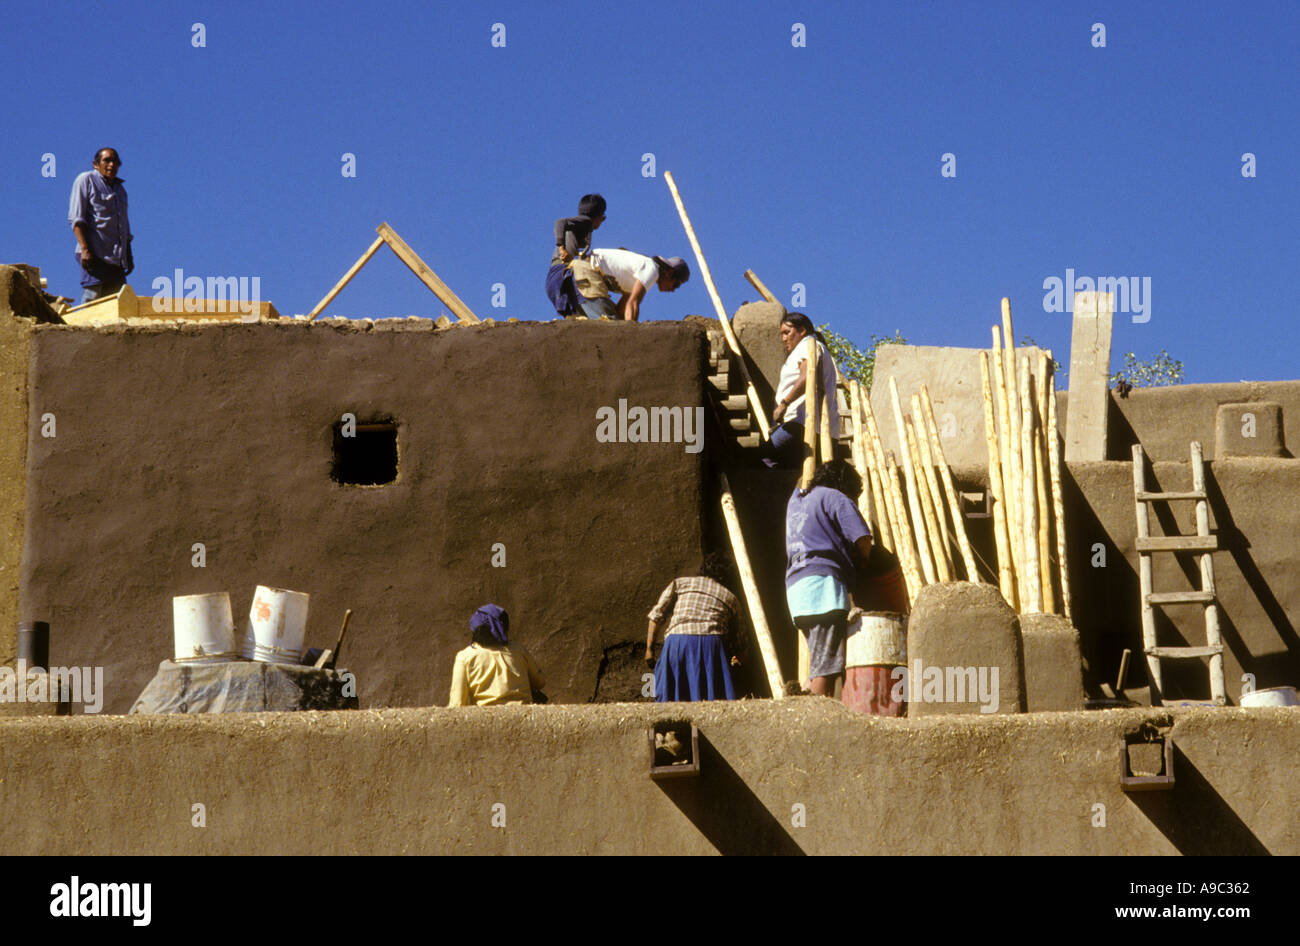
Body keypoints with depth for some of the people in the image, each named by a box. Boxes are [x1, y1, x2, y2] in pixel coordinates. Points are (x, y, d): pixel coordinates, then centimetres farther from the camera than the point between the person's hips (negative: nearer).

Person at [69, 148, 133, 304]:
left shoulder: (120, 189, 25)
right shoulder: (86, 180, 5)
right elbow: (76, 217, -5)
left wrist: (129, 255, 18)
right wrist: (85, 249, -17)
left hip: (116, 258, 7)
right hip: (95, 254, -7)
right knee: (92, 296, -16)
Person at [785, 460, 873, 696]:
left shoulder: (796, 499, 26)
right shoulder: (835, 497, 5)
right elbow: (862, 539, -3)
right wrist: (861, 570, 15)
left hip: (795, 585, 7)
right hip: (823, 582, -7)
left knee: (819, 663, 6)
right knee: (826, 667, -13)